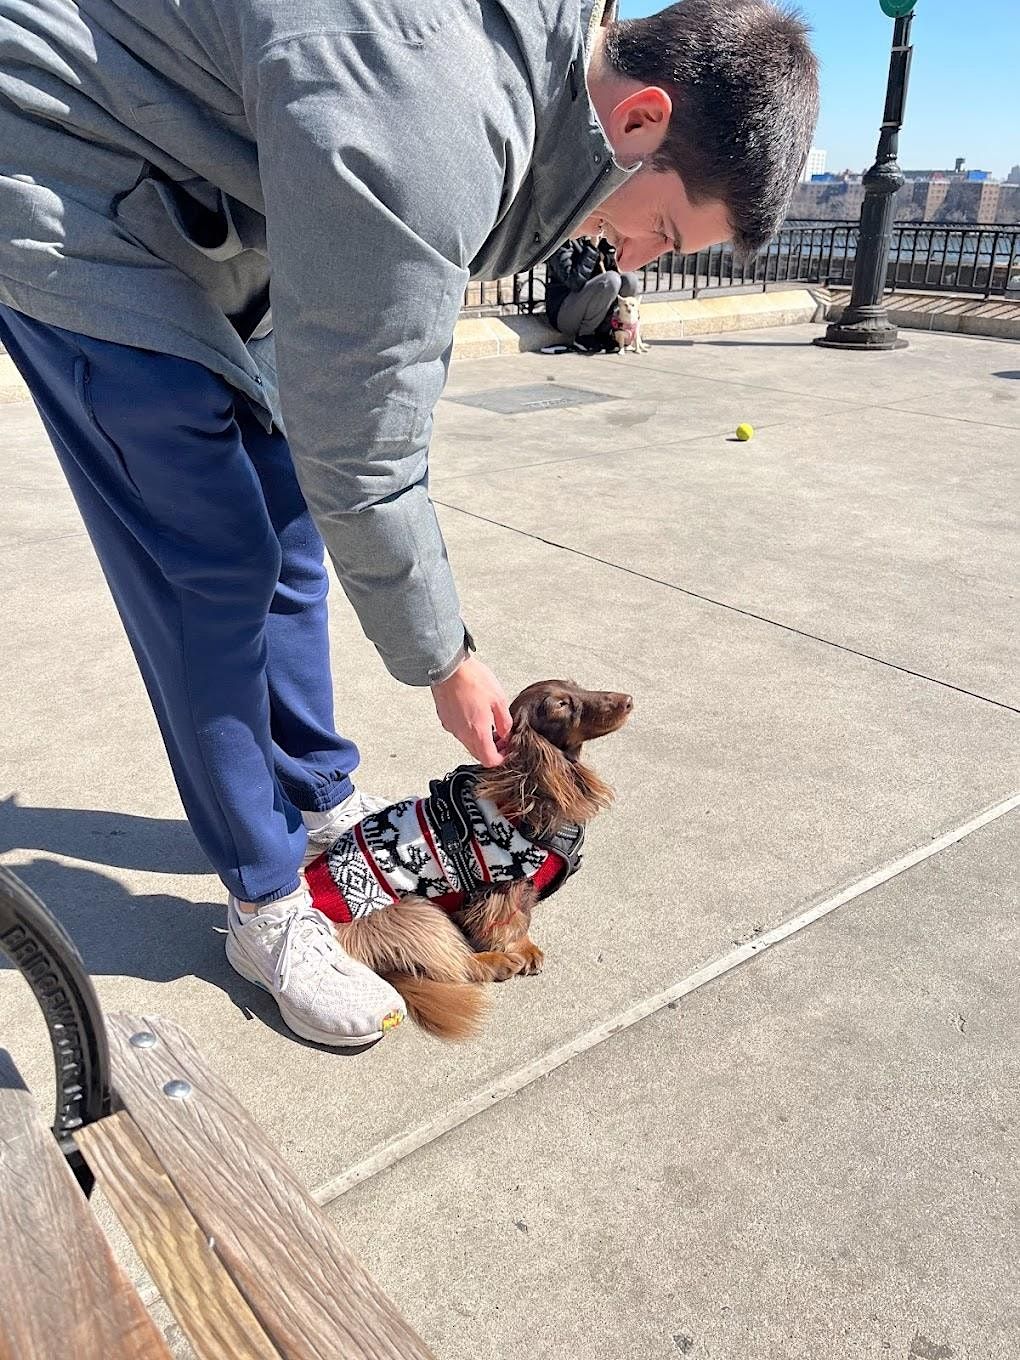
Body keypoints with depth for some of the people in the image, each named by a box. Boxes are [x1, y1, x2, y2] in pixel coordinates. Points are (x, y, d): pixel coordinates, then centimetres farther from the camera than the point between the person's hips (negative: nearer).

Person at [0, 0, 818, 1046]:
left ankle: (320, 802, 24)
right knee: (211, 561, -12)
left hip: (202, 228, 9)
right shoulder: (426, 130, -34)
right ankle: (265, 905, 4)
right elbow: (359, 459, -28)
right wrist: (448, 664, -14)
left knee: (285, 525, 8)